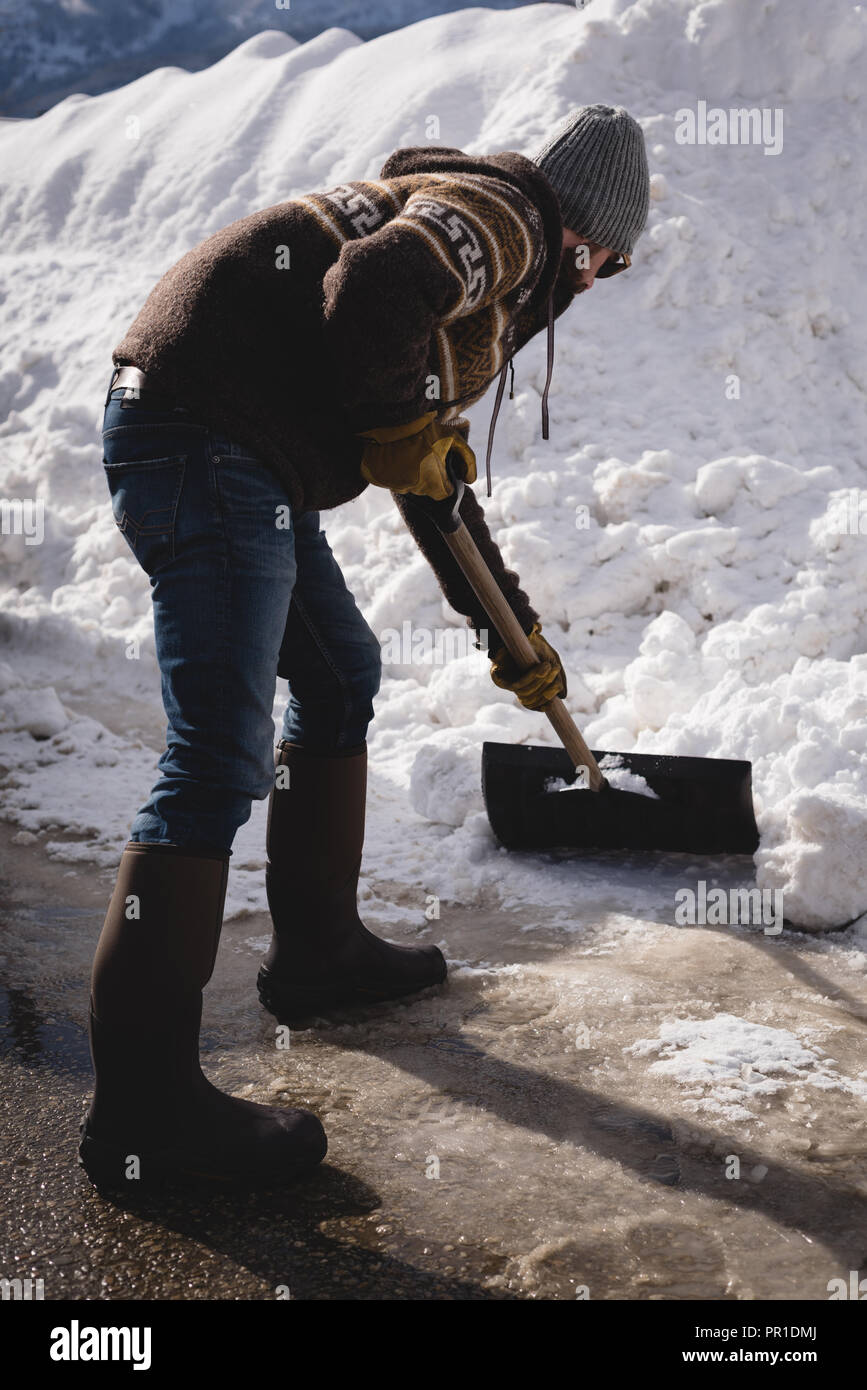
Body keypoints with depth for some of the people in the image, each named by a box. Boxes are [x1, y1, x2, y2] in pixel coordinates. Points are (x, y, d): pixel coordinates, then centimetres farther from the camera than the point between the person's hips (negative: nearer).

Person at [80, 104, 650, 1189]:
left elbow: (437, 487, 33)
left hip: (247, 467, 11)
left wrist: (513, 626, 36)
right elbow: (372, 289, -26)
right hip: (204, 439, -11)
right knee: (220, 758, -14)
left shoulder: (485, 290, 28)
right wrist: (405, 421, -9)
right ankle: (142, 1108, -9)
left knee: (341, 675, 21)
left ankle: (318, 950, 33)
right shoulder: (496, 214, -3)